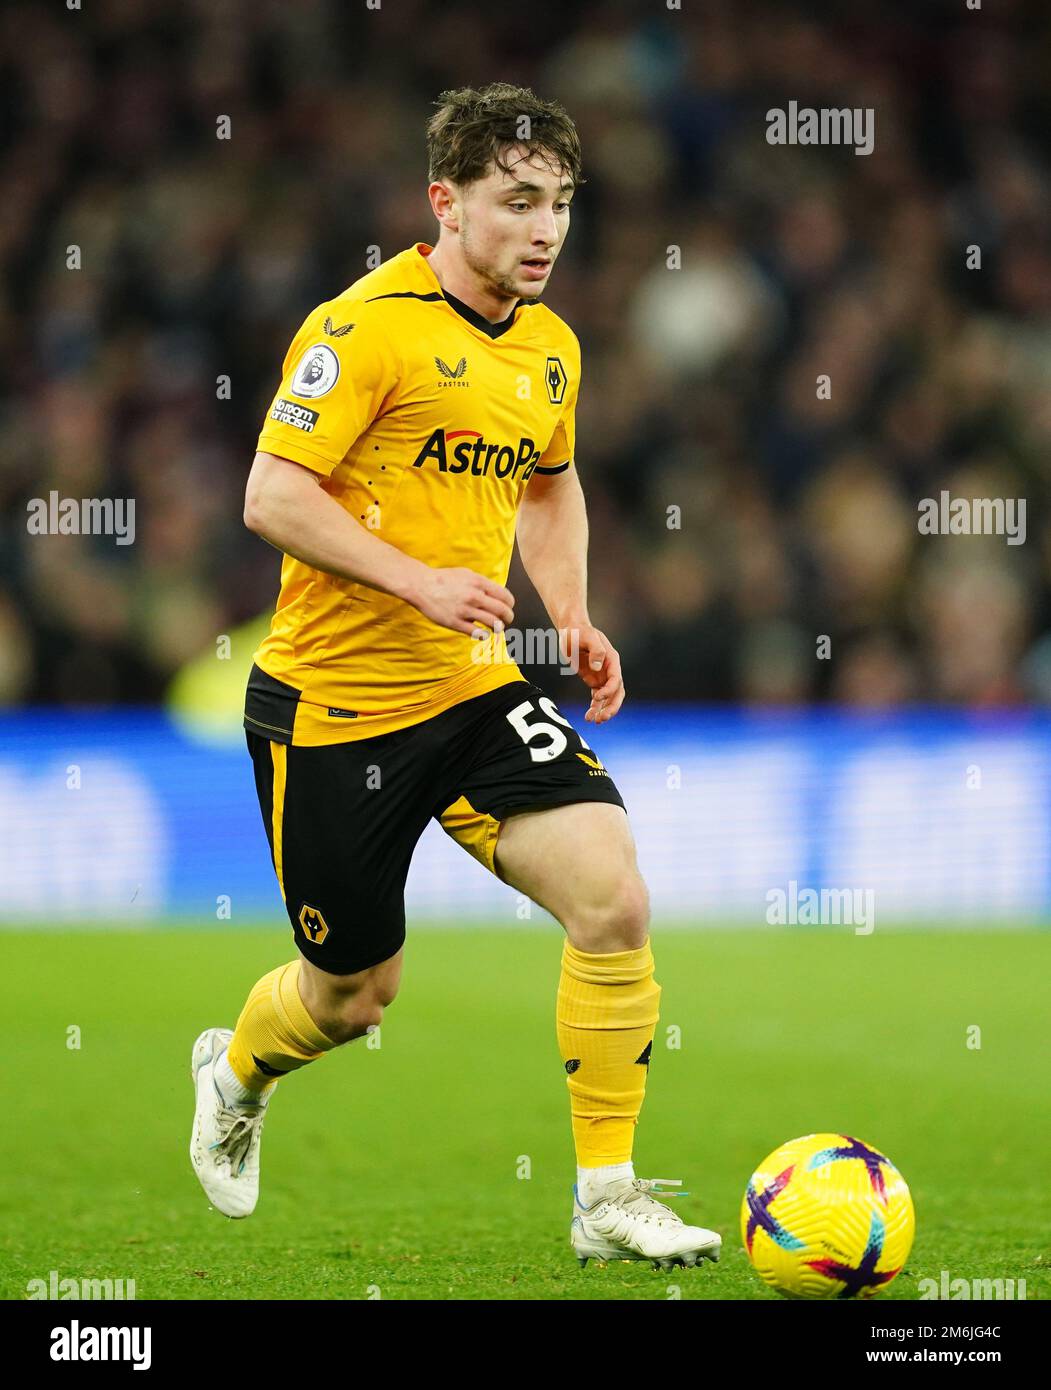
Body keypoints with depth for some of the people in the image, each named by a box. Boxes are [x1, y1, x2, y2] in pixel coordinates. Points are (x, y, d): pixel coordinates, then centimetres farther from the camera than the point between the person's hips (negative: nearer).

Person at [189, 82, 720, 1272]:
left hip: (474, 691, 5)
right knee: (354, 994, 7)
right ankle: (237, 1071, 44)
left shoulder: (549, 347, 8)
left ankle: (608, 1199, -6)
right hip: (334, 703, -5)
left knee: (614, 903, -16)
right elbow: (271, 497, -19)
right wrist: (419, 580, -28)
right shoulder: (365, 328, -15)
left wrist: (573, 618, 10)